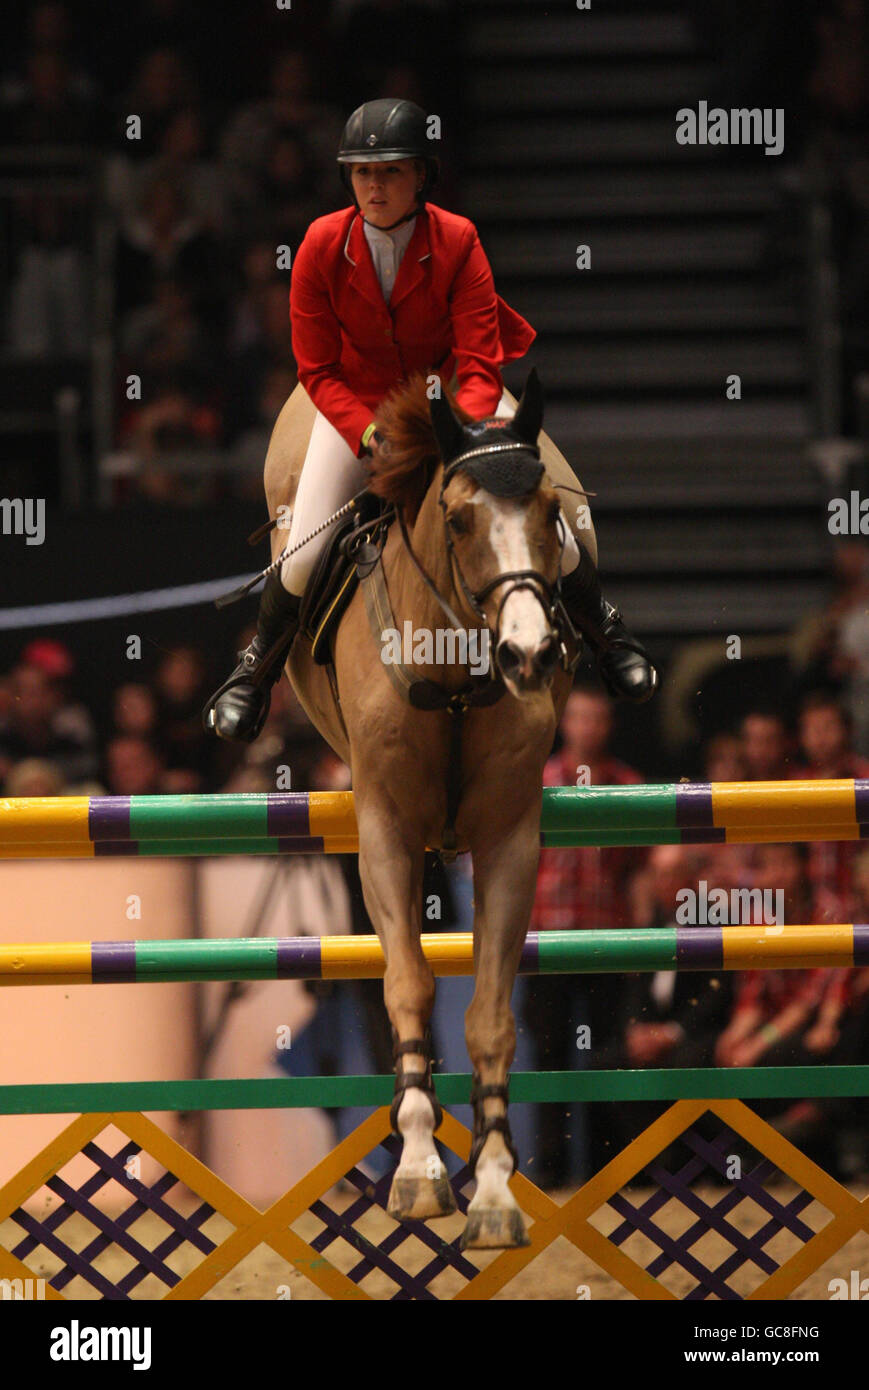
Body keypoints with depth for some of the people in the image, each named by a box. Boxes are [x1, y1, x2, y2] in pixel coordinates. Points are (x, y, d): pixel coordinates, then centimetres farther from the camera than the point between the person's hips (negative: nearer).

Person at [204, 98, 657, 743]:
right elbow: (318, 370, -14)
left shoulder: (458, 242, -23)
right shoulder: (323, 247, -20)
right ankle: (259, 666, 20)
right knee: (304, 556, -11)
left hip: (453, 394, 0)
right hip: (356, 401, 0)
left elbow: (480, 367, -22)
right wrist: (371, 436, -30)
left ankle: (605, 629, 24)